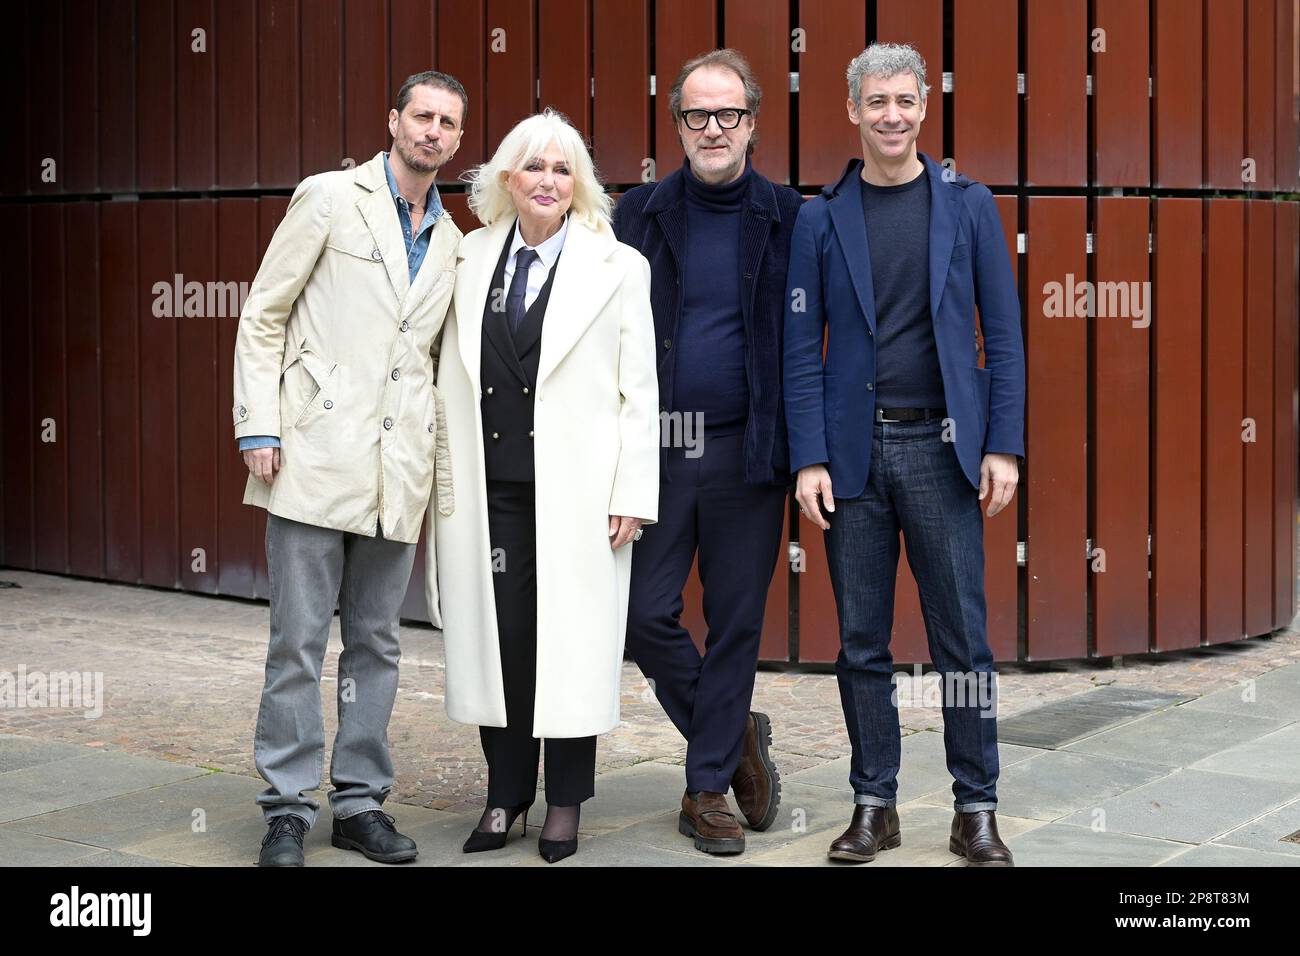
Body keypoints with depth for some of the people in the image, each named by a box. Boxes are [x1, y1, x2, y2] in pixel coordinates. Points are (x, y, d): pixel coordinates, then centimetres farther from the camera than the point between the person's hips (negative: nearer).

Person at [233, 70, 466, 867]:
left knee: (377, 643, 9)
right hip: (316, 456, -4)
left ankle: (360, 802, 17)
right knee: (298, 641, -3)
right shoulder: (331, 199, 1)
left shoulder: (451, 242, 15)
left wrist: (438, 445, 11)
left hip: (398, 470, 5)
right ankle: (289, 810, 5)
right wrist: (260, 427, -8)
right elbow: (263, 316, 0)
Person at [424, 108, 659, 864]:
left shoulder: (617, 268, 1)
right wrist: (444, 483, 6)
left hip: (575, 490, -3)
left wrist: (632, 495, -7)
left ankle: (566, 803, 14)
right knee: (497, 635, 5)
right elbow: (453, 381, 10)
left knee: (572, 643, 2)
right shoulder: (472, 262, 10)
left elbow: (639, 394, -1)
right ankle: (506, 795, 18)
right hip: (492, 488, 3)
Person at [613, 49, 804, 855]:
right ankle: (736, 738, 24)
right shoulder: (639, 215, 3)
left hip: (746, 452, -1)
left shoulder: (787, 219, 1)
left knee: (736, 625, 5)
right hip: (658, 448, 1)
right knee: (646, 612, 0)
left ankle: (709, 788, 19)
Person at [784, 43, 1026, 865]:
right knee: (862, 641, 6)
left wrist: (1004, 447, -5)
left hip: (941, 446, -1)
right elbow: (802, 349, 3)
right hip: (854, 449, 1)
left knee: (963, 636, 1)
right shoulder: (822, 219, 5)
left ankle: (976, 811, 10)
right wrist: (809, 458, -5)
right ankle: (874, 806, 16)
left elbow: (1004, 336, 3)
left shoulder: (968, 206, 5)